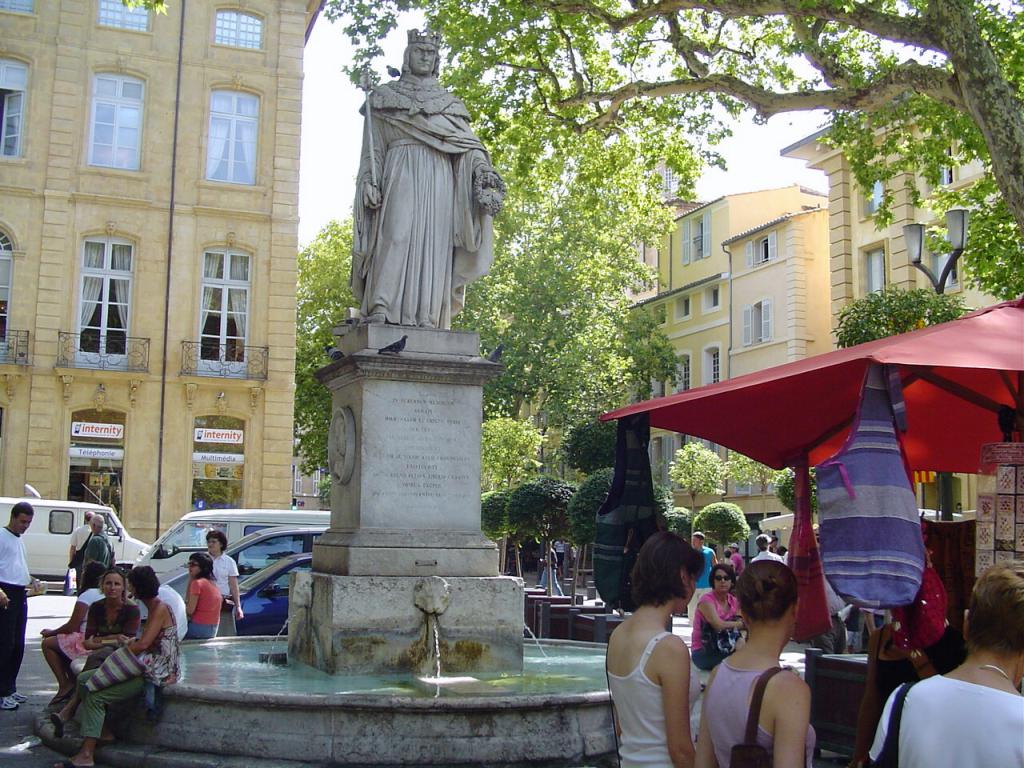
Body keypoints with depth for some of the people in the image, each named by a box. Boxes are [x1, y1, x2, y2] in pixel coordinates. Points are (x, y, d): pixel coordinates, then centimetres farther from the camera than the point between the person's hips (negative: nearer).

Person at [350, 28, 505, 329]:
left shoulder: (449, 103, 23)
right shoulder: (384, 96, 18)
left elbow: (467, 141, 11)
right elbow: (373, 147, 10)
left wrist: (482, 166, -10)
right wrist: (369, 181, -5)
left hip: (438, 178, 3)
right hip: (401, 173, -2)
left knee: (433, 243, -8)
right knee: (396, 235, -20)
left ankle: (426, 317, -14)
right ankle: (381, 308, -26)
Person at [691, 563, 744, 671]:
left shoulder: (734, 601, 7)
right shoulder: (706, 601, -14)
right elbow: (719, 625, -26)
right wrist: (744, 623, -17)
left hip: (725, 650, 6)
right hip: (702, 653, -6)